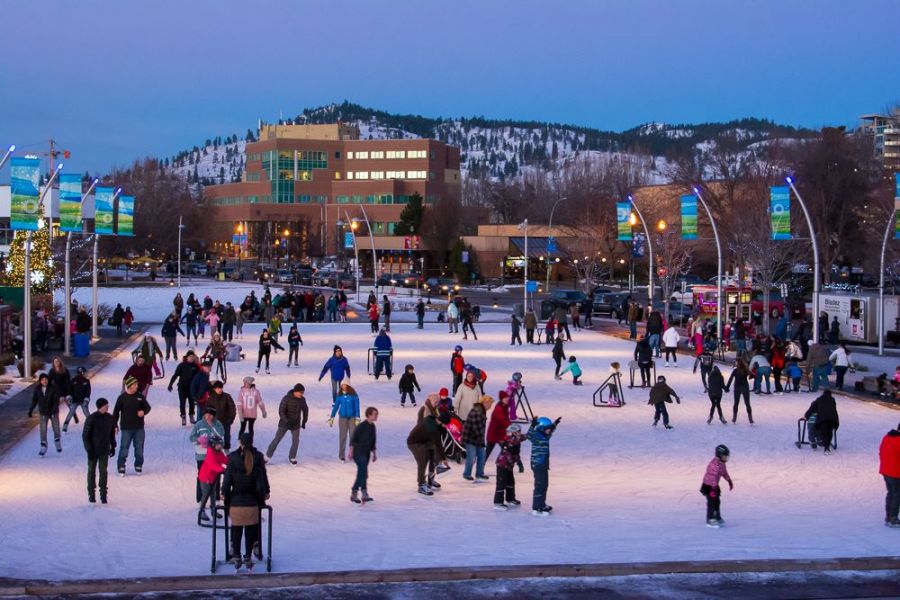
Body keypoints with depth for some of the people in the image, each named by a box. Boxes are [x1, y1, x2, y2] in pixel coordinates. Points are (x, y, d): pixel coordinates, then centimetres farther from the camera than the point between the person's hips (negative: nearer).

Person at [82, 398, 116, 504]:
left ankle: (103, 494, 6)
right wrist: (89, 449, -13)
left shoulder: (110, 418, 1)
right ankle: (91, 494, 18)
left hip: (104, 451, 3)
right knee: (92, 471, 8)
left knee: (103, 471, 0)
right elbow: (85, 435, -10)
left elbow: (112, 433, 14)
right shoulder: (91, 418, -13)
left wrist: (113, 447, 12)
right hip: (93, 451, -3)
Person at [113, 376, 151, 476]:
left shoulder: (140, 396, 3)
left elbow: (147, 407, 11)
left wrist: (144, 412, -11)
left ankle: (138, 466, 22)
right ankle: (121, 467, 8)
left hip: (139, 427, 3)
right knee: (124, 447, -3)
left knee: (139, 447, 8)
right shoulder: (122, 397, -5)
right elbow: (116, 412, 0)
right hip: (126, 428, -3)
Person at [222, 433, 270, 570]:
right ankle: (248, 557, 8)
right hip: (253, 499, 1)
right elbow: (263, 476, 3)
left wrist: (224, 492, 9)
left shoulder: (233, 457, -6)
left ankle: (236, 556, 7)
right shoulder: (258, 457, -3)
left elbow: (228, 476, -2)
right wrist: (266, 492, 14)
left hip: (236, 499, -1)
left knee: (236, 528, 8)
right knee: (251, 528, 8)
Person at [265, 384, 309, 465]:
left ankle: (292, 458, 24)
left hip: (296, 424, 4)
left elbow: (305, 410, 12)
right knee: (276, 440, -1)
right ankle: (268, 456, 8)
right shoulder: (286, 398, -20)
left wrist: (304, 422, 14)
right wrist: (286, 421, -33)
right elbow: (281, 411, -22)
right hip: (284, 423, -3)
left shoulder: (302, 399, -6)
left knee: (296, 441, 4)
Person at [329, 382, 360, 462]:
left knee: (353, 436, -2)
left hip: (352, 418, -2)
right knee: (342, 436, 2)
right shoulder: (340, 396, 1)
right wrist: (332, 418, 8)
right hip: (342, 418, 2)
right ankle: (341, 456, 8)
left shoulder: (353, 395, -6)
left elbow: (357, 407, -5)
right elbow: (335, 406, 8)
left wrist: (357, 419, -12)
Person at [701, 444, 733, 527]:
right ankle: (710, 520, -4)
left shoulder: (722, 463, 3)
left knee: (717, 502, 15)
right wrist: (713, 488, -36)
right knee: (711, 502, -9)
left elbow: (724, 473, 20)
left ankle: (717, 518, 27)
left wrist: (730, 481, 26)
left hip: (714, 485, 10)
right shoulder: (714, 464, -29)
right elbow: (713, 476, -33)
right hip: (709, 486, -10)